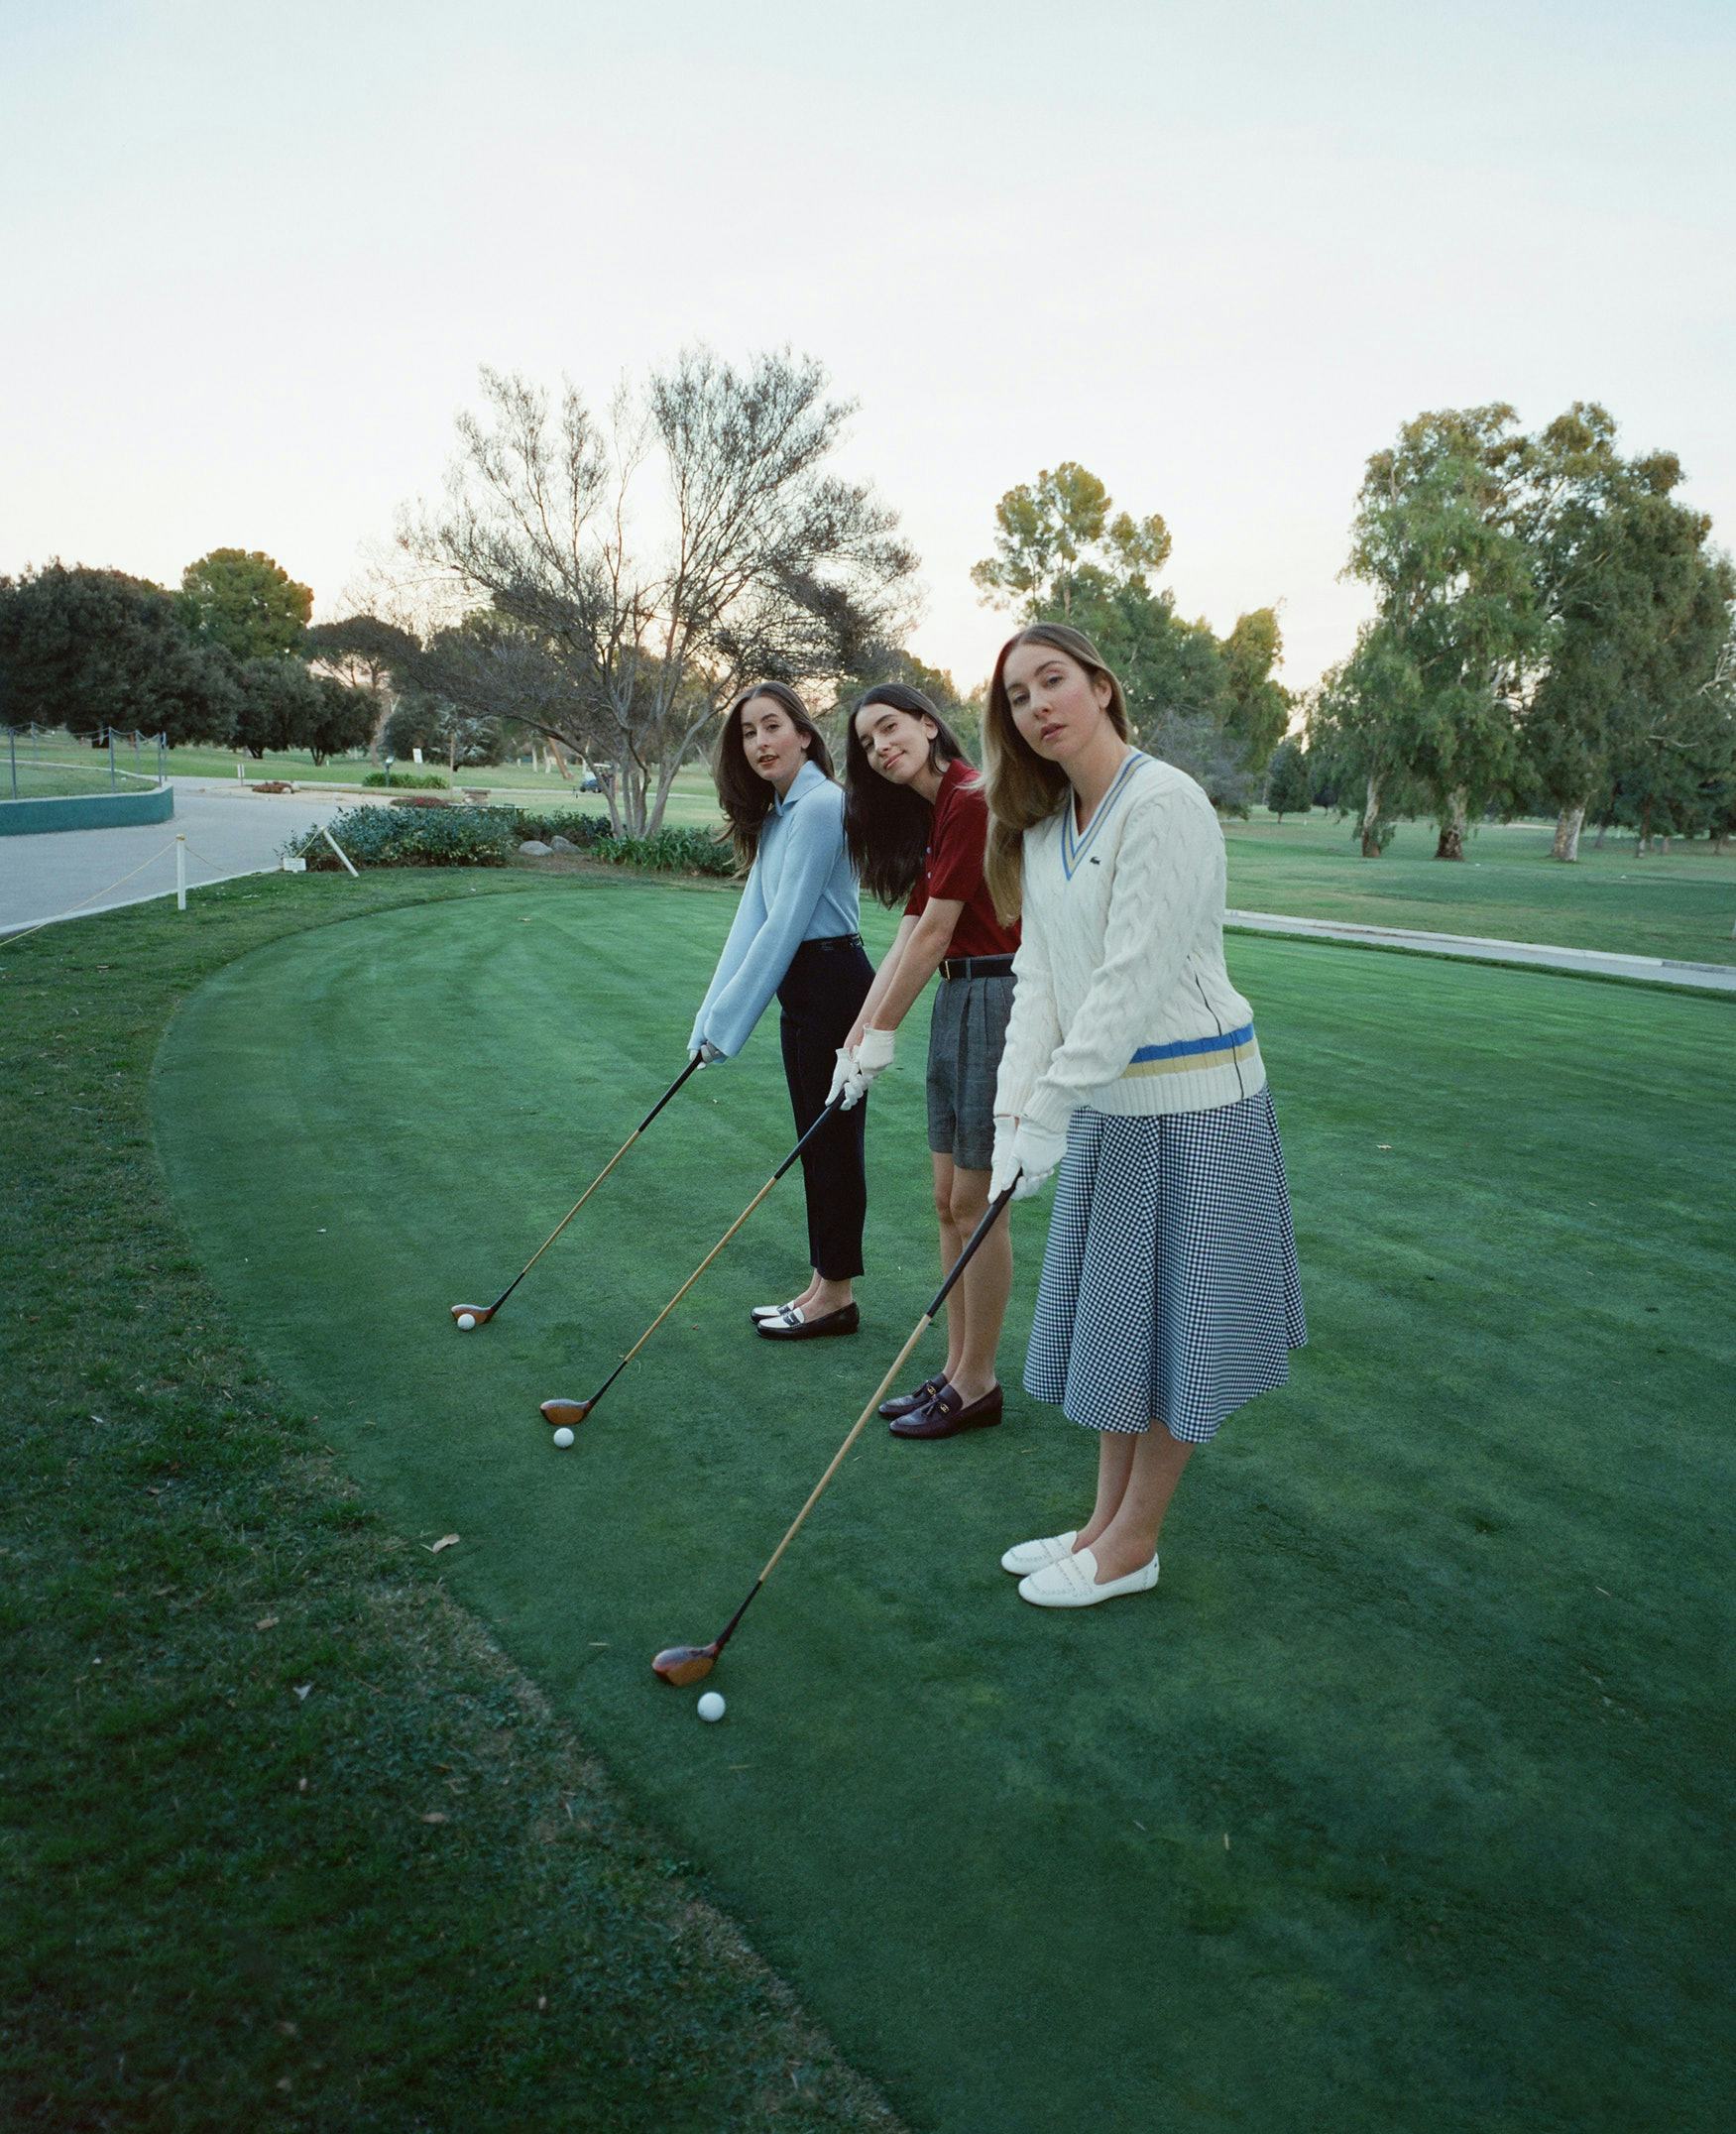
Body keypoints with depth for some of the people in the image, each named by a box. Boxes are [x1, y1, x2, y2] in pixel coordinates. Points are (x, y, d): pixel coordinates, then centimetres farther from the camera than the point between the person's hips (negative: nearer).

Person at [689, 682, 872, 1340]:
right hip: (803, 993, 10)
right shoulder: (776, 816, 13)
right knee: (815, 1138, 15)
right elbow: (752, 918, 7)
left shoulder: (821, 804, -17)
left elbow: (785, 923, -20)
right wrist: (711, 1018, 0)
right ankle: (824, 1285, 26)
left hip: (833, 986, -10)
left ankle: (837, 1293, 13)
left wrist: (729, 1021, -17)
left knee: (833, 1138, 0)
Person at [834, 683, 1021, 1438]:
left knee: (974, 1201, -1)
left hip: (997, 1000, -10)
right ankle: (957, 1370, 24)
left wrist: (882, 1034, -10)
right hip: (958, 999, 10)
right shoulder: (928, 818, 15)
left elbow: (933, 934, -15)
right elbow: (906, 938, 12)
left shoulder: (972, 801, -15)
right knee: (948, 1199, 13)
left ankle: (977, 1385, 13)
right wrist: (856, 1036, 6)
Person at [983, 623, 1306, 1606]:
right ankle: (1108, 1519, 32)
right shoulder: (1042, 826, 8)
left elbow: (1135, 980, -23)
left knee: (1172, 1325, 5)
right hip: (1105, 1101, 8)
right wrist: (1014, 1113, -6)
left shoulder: (1165, 803, -18)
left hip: (1188, 1101, -8)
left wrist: (1048, 1113, -22)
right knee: (1114, 1313, 16)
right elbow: (1040, 978, 4)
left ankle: (1132, 1546, 20)